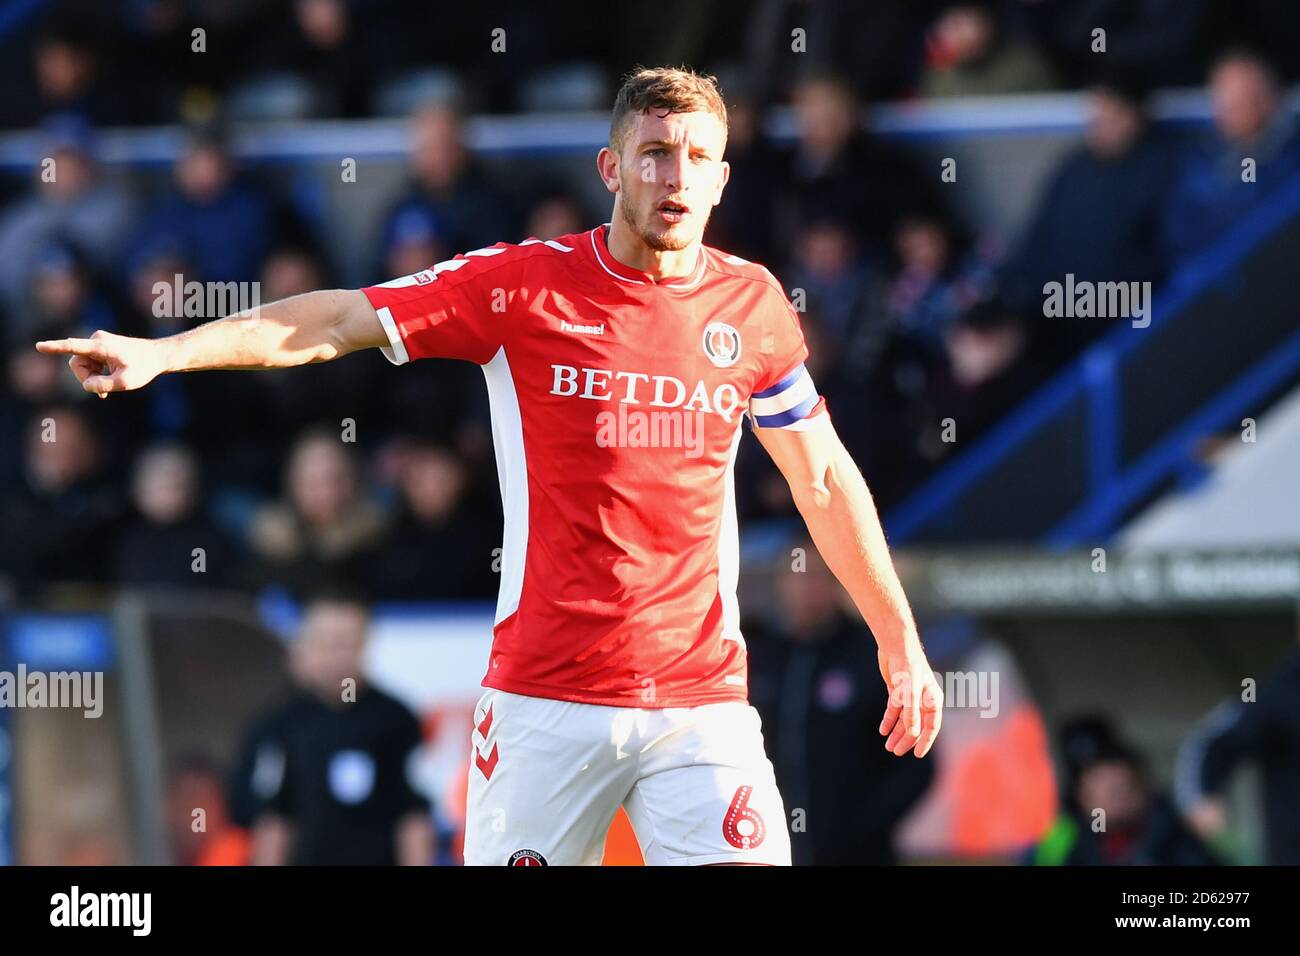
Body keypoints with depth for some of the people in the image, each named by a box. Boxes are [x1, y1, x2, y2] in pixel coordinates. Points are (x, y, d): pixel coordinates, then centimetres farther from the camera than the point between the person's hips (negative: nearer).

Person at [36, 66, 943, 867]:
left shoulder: (754, 305, 6)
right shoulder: (525, 283, -2)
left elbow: (825, 481, 18)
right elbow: (339, 319, -6)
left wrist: (899, 639, 19)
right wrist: (158, 352, -16)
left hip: (700, 700, 1)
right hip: (545, 698, -1)